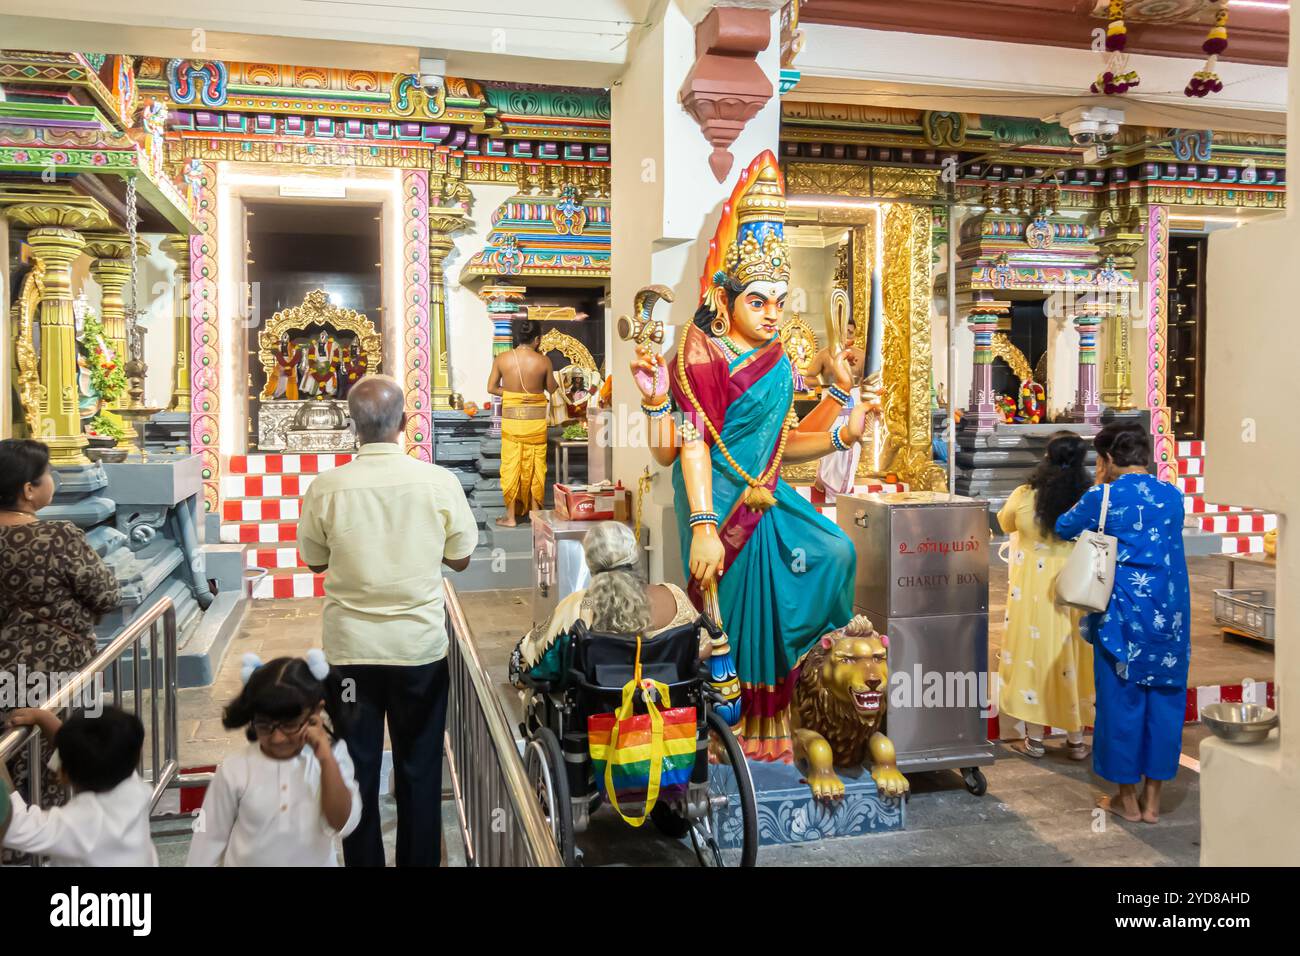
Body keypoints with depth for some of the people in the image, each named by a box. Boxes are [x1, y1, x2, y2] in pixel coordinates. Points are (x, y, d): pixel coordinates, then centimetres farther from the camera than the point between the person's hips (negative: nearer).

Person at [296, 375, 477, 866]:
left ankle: (363, 859, 26)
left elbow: (313, 560, 4)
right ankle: (419, 858, 25)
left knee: (358, 767, 14)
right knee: (419, 768, 14)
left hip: (351, 646, 0)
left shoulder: (326, 488, -11)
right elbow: (460, 558, -1)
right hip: (421, 645, 0)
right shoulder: (439, 482, -12)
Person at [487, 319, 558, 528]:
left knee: (511, 465, 9)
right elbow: (552, 389, 3)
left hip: (511, 417, 0)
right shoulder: (543, 361, -10)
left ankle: (510, 516, 13)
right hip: (535, 419, 0)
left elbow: (491, 388, -1)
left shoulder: (502, 358, -8)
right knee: (535, 465, 12)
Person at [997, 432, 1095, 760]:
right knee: (1071, 657, 12)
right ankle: (1076, 740, 22)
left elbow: (1005, 525, 9)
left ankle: (1034, 738, 17)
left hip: (1033, 591, -1)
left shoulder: (1023, 496, -12)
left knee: (1034, 651, 9)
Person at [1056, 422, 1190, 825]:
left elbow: (1063, 527, 8)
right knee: (1164, 702, 11)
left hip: (1123, 614, -4)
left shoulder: (1103, 499, -9)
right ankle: (1152, 799, 20)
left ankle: (1127, 799, 18)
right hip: (1170, 616, 4)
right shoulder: (1173, 497, 4)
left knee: (1122, 702, 7)